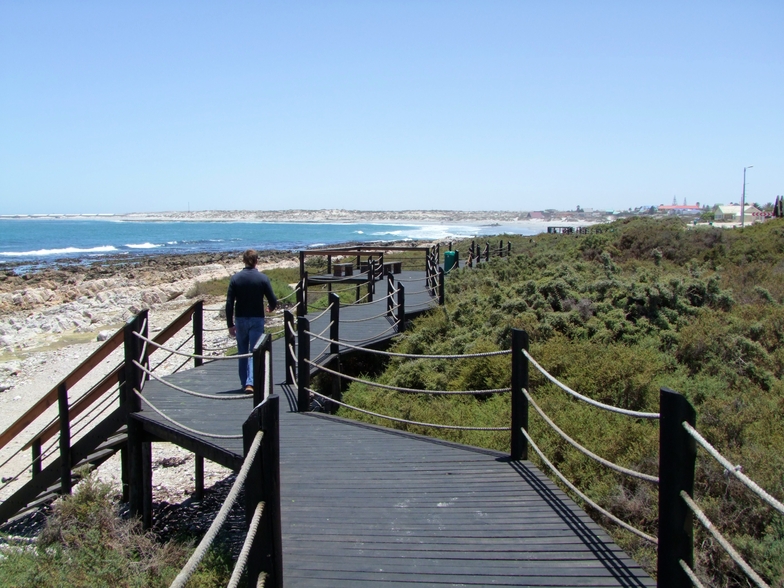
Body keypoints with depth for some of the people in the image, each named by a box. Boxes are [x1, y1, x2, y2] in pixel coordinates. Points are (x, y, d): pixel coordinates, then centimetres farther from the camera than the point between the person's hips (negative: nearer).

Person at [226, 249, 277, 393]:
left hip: (240, 319, 2)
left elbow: (229, 303, -5)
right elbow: (273, 301, -5)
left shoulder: (235, 278, -3)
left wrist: (230, 324, 1)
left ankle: (244, 382, 23)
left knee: (242, 352, 15)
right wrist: (271, 307, 19)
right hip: (257, 319, -2)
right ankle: (250, 383, -13)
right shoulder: (263, 278, -7)